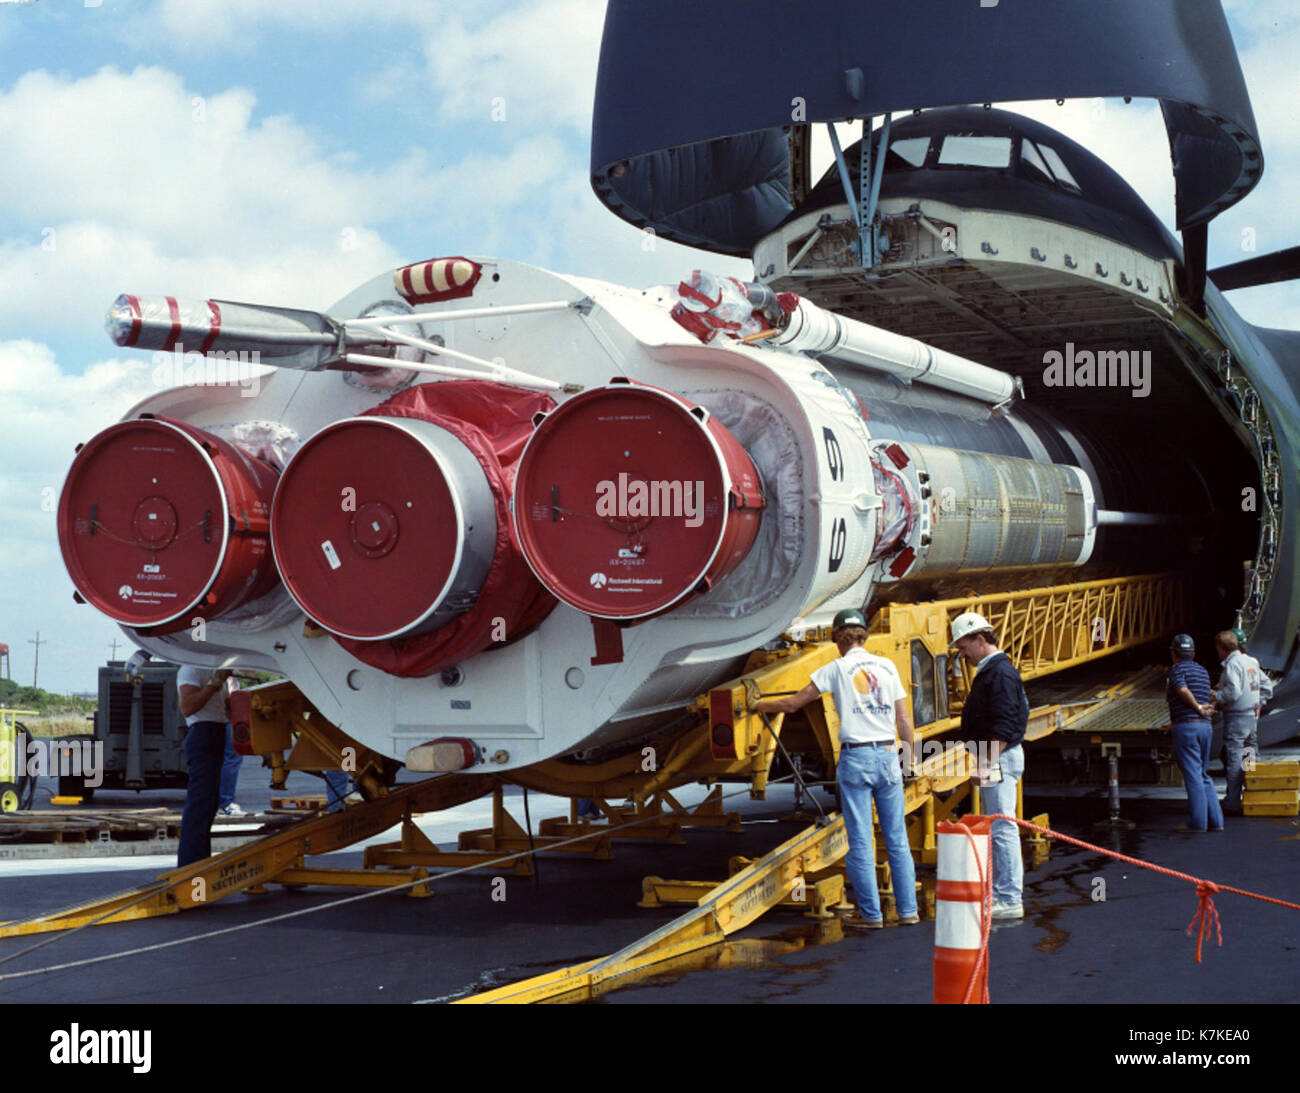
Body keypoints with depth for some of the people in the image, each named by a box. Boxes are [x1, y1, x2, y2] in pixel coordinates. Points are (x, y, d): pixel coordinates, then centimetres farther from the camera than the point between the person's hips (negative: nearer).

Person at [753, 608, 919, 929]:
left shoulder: (837, 668, -2)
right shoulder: (887, 666, 7)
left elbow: (792, 704, 3)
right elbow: (904, 720, 7)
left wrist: (760, 705, 19)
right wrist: (909, 761, 16)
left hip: (855, 758, -3)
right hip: (888, 755, 3)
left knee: (860, 841, 3)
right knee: (897, 839, 8)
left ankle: (870, 914, 6)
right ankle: (908, 910, 11)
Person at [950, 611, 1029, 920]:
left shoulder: (1001, 672, -15)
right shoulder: (988, 672, 17)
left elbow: (1003, 726, -22)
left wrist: (988, 763, -25)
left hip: (1000, 758, -11)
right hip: (992, 759, 11)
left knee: (1002, 827, -9)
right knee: (994, 827, 15)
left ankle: (1011, 900, -7)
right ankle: (999, 892, 23)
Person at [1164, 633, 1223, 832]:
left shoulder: (1177, 669, -3)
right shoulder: (1203, 672, 18)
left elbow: (1183, 690, -23)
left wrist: (1198, 709, -9)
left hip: (1186, 727, -7)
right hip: (1205, 726, 7)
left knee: (1192, 775, -6)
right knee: (1203, 775, 14)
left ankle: (1197, 822, -5)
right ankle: (1215, 821, 10)